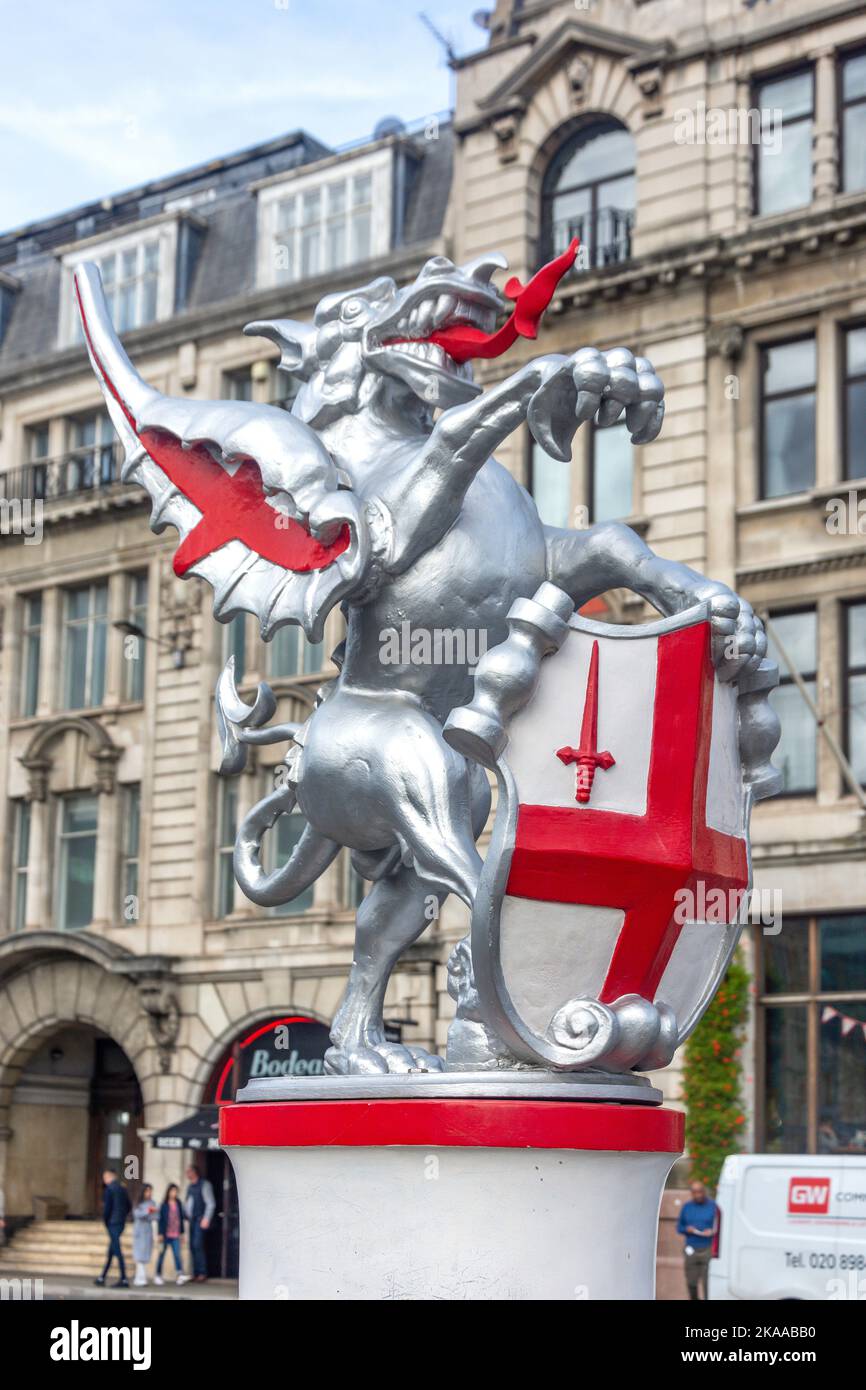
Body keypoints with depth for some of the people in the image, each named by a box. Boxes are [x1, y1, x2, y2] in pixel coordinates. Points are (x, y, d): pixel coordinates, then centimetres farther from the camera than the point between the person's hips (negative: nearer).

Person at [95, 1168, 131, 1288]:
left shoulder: (109, 1189, -10)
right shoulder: (123, 1188, 12)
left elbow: (107, 1207, -15)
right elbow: (129, 1205, 14)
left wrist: (106, 1222, -3)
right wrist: (122, 1216, 13)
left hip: (112, 1223, -8)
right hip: (121, 1223, 8)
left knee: (117, 1251, -7)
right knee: (111, 1251, 14)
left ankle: (124, 1279, -9)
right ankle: (102, 1277, 21)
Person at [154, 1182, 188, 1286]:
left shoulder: (178, 1204, 6)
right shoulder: (164, 1205, -5)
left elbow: (181, 1218, 12)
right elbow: (160, 1219, -4)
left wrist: (181, 1232, 12)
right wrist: (160, 1233, -8)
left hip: (175, 1235, 2)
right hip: (166, 1234, -2)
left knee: (177, 1254, -8)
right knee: (162, 1254, 7)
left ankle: (180, 1275, -13)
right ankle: (158, 1275, 17)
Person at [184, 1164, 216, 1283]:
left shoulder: (204, 1185, -6)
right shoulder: (190, 1187, 18)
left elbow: (211, 1203, -11)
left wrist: (206, 1219, -17)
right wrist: (186, 1217, 13)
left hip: (200, 1220, -8)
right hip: (192, 1220, 8)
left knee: (197, 1245, -16)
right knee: (192, 1247, 4)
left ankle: (202, 1273, -13)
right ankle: (196, 1273, 8)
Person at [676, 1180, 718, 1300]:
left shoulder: (713, 1206, 1)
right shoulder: (687, 1207, 11)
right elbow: (679, 1227, 15)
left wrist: (712, 1231, -18)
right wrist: (687, 1229, -6)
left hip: (708, 1250, -3)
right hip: (691, 1250, 3)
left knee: (708, 1283, -9)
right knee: (692, 1283, 4)